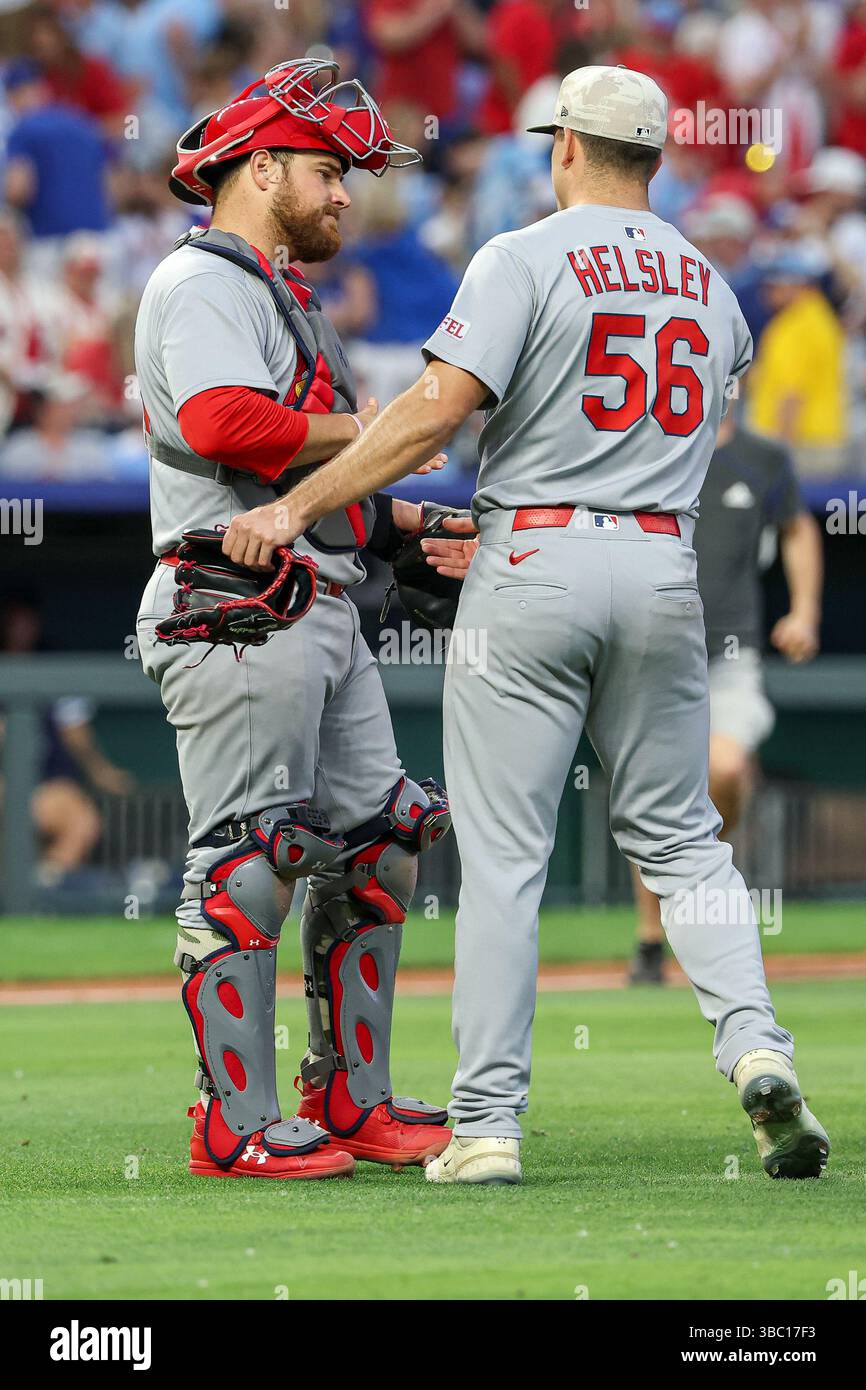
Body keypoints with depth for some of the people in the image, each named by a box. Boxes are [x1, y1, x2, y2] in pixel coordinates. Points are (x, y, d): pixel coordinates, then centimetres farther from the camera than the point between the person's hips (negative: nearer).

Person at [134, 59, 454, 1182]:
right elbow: (229, 426, -24)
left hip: (323, 611, 10)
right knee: (247, 865, -10)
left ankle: (351, 1101, 15)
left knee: (376, 848, 10)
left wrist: (413, 520, 14)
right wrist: (372, 429, -14)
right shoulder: (203, 283, -7)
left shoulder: (281, 295, 26)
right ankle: (237, 1126, -8)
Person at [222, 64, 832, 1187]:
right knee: (679, 836, 14)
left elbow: (437, 409, -16)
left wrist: (297, 507, -13)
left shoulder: (527, 259, -6)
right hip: (665, 568, 4)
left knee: (503, 855, -1)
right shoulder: (708, 285, 13)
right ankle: (756, 1046, -7)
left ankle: (489, 1123, -3)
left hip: (535, 568, -4)